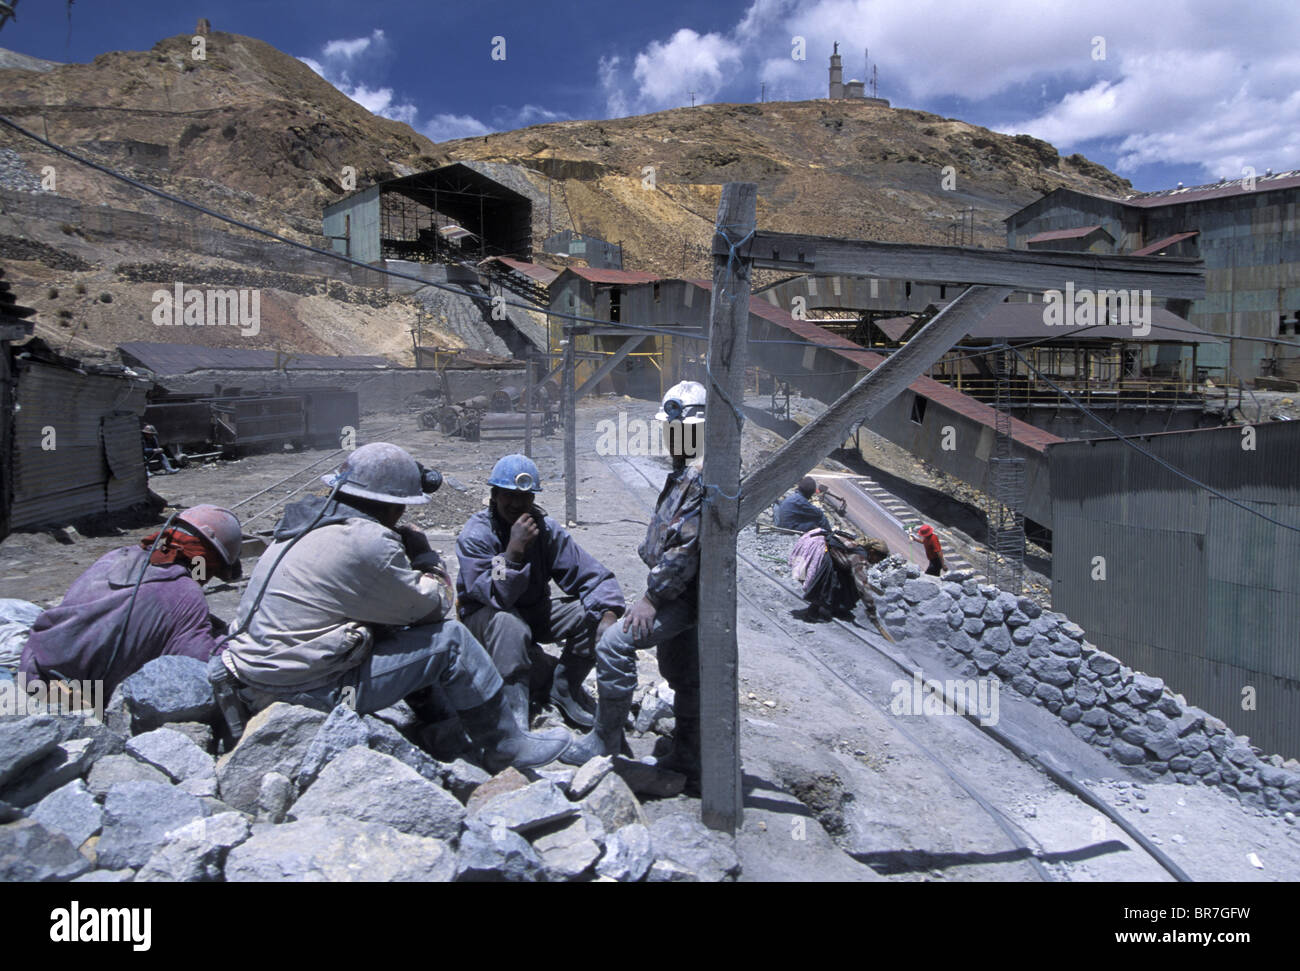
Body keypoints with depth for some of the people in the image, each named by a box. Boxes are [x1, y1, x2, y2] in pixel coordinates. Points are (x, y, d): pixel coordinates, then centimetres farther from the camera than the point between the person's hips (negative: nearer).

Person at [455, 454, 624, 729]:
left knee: (592, 614, -19)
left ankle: (565, 688, 2)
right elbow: (495, 596, -31)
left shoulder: (546, 528, -9)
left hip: (535, 612, 5)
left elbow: (592, 575, -12)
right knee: (509, 624, -39)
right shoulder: (476, 534, -20)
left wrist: (608, 614, -30)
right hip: (485, 617, -4)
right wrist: (514, 550, -42)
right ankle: (516, 719, -27)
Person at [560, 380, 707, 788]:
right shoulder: (689, 472, 14)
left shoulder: (700, 476, -21)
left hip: (683, 594, -11)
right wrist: (658, 590, 20)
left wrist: (652, 597, -21)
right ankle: (688, 762, 28)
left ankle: (605, 740, -1)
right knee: (683, 674, 16)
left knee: (614, 645, -15)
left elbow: (684, 547, -26)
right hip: (683, 592, 11)